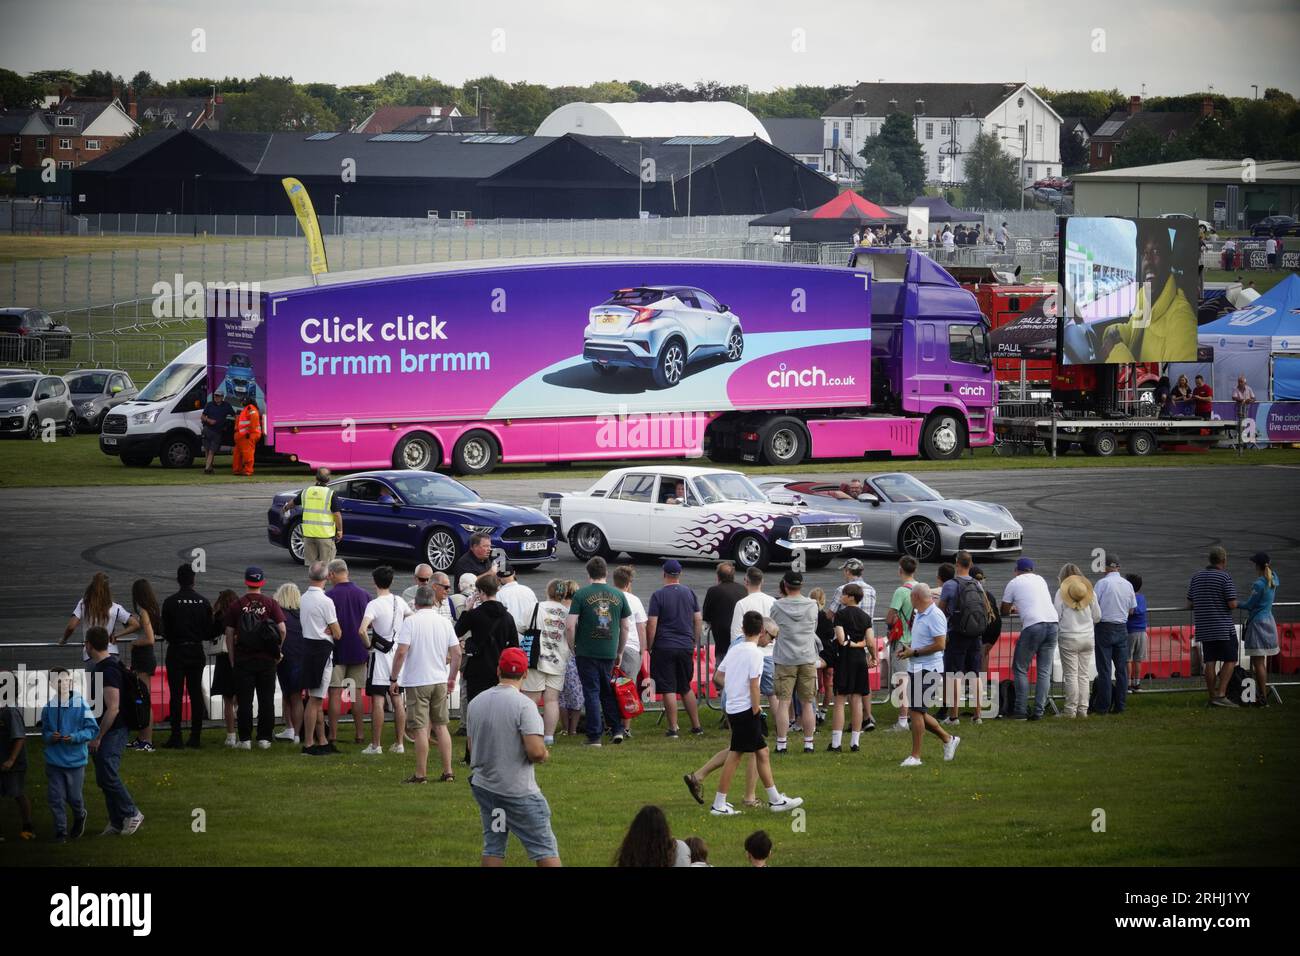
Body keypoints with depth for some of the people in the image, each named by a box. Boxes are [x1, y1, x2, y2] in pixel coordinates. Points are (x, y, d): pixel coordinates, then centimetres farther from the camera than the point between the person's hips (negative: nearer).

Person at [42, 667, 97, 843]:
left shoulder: (80, 704, -9)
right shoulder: (48, 706, -2)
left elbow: (92, 729, -6)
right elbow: (44, 732, 10)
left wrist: (74, 737, -20)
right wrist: (50, 737, -12)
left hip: (75, 760, -2)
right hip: (54, 761, 2)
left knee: (74, 796, 7)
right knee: (56, 797, 1)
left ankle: (80, 816, 39)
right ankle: (61, 830, 15)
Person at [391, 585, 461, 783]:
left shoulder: (410, 622, -10)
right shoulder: (444, 622, 5)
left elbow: (401, 652, -16)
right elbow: (456, 653, 6)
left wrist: (394, 678, -7)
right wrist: (452, 678, 17)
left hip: (417, 681, -4)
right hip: (440, 681, 4)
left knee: (421, 729, -1)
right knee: (441, 726, 12)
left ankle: (421, 774, 2)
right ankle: (448, 772, 10)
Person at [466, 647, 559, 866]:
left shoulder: (476, 703, 4)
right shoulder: (524, 704, -16)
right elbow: (535, 751, -22)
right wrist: (545, 755, -1)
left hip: (483, 785, 6)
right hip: (518, 789, -6)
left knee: (493, 846, 12)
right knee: (544, 848, 0)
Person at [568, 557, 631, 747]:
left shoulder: (581, 595, -7)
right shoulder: (618, 595, 4)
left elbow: (570, 626, -12)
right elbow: (625, 627, 9)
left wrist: (572, 648, 2)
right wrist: (620, 652, 20)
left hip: (587, 653, -3)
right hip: (610, 652, 3)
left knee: (592, 692, 1)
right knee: (609, 692, 18)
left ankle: (595, 736, 0)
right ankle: (617, 729, 13)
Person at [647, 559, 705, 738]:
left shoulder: (658, 596, -8)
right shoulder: (690, 594, 5)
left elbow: (651, 624, -11)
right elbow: (699, 620, 8)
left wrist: (649, 647, -1)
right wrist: (695, 644, 18)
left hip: (664, 648, -4)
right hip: (686, 647, 4)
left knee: (668, 689, -1)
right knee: (686, 688, 16)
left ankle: (673, 728, -1)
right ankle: (696, 726, 17)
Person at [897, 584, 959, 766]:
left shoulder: (935, 616, -15)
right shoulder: (919, 615, 16)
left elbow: (939, 644, -21)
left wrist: (914, 652, -17)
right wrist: (907, 648, 8)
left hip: (928, 670, -10)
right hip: (915, 669, 10)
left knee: (916, 711, -10)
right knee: (917, 712, 13)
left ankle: (915, 756, -5)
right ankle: (948, 739, 29)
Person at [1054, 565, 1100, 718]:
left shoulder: (1061, 592, -7)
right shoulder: (1090, 592, 4)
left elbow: (1056, 616, -7)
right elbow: (1097, 616, 9)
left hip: (1069, 638, -4)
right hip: (1087, 637, 4)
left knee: (1071, 675, 0)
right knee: (1084, 675, 9)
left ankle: (1071, 710, 0)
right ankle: (1083, 709, 8)